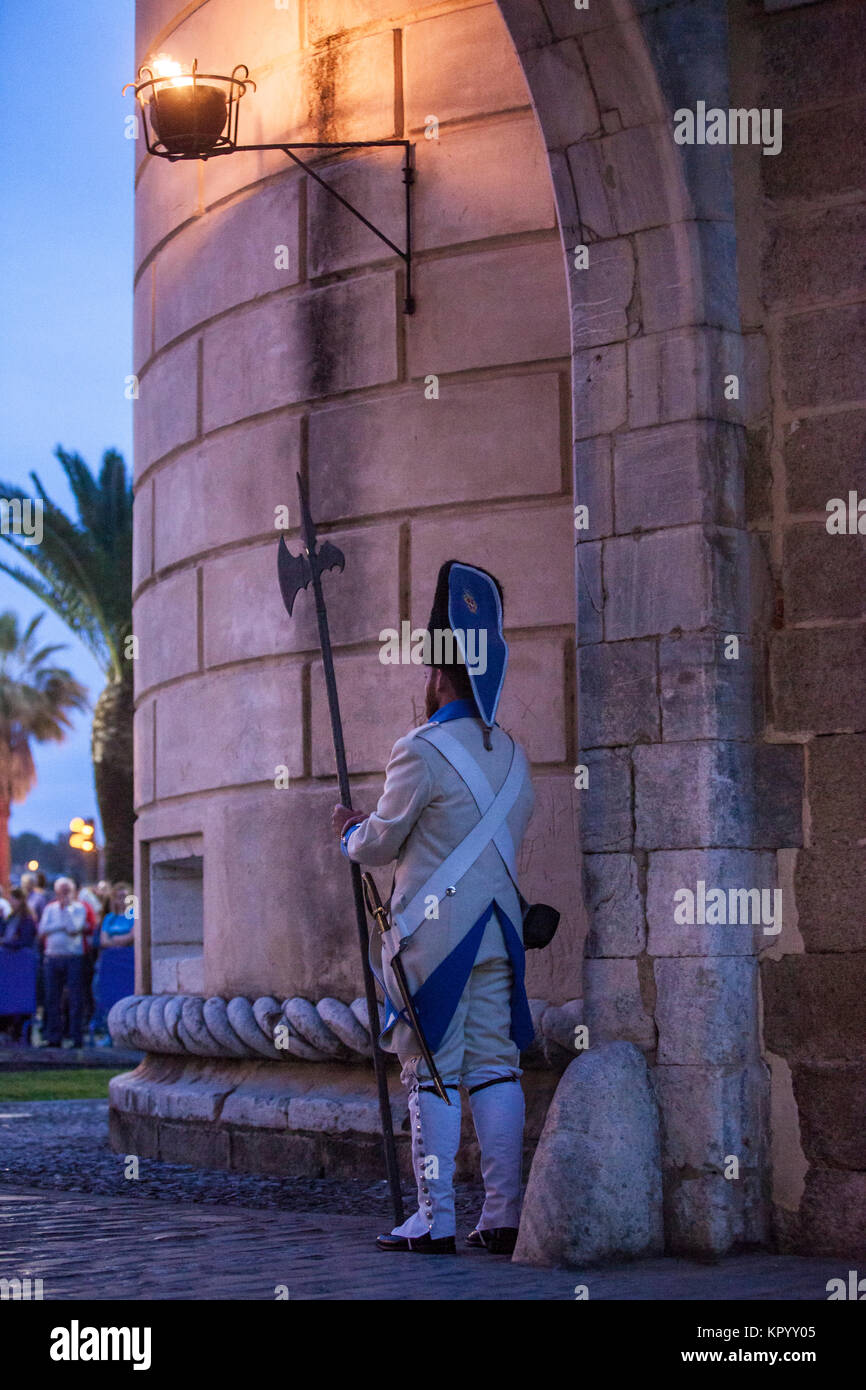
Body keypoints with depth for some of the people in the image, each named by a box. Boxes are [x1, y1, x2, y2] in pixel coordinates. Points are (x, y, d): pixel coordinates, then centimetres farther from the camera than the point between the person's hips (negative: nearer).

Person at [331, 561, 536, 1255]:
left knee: (432, 1073, -2)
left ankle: (436, 1220, 0)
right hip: (497, 929, 6)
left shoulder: (421, 750, -11)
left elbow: (380, 844, -6)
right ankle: (504, 1216, 6)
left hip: (434, 932, -6)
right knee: (495, 1069, 6)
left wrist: (350, 831, 18)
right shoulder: (512, 754, 12)